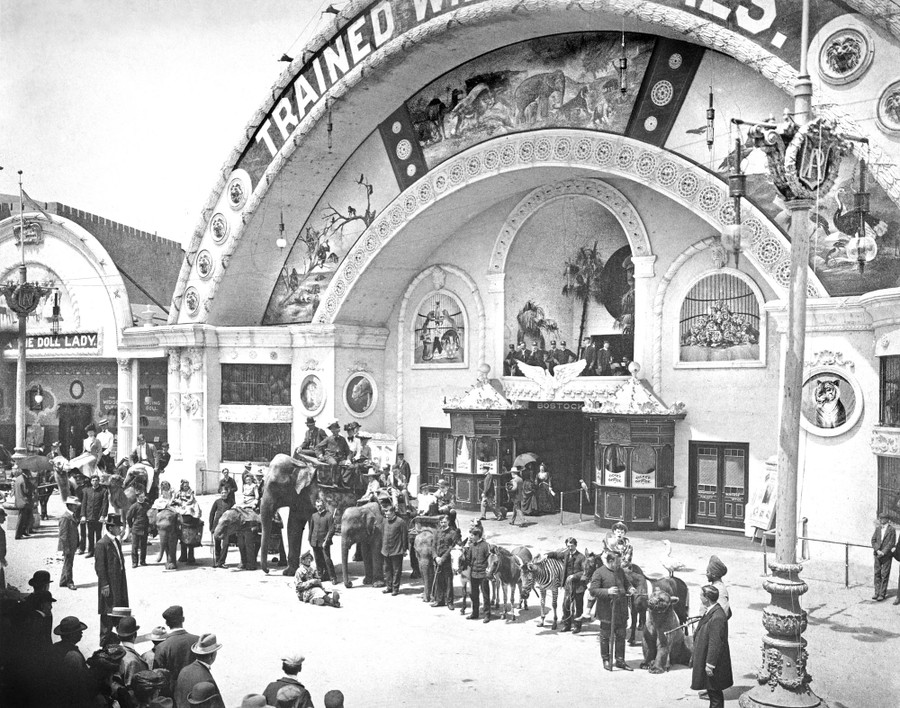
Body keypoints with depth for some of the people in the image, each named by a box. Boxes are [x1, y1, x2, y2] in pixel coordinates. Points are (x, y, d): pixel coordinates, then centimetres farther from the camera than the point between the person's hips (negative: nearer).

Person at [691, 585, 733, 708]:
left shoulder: (717, 617, -27)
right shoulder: (710, 611, 3)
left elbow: (715, 643, -26)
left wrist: (710, 664, -22)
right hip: (706, 658, 10)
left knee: (714, 691, 2)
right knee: (712, 690, 20)